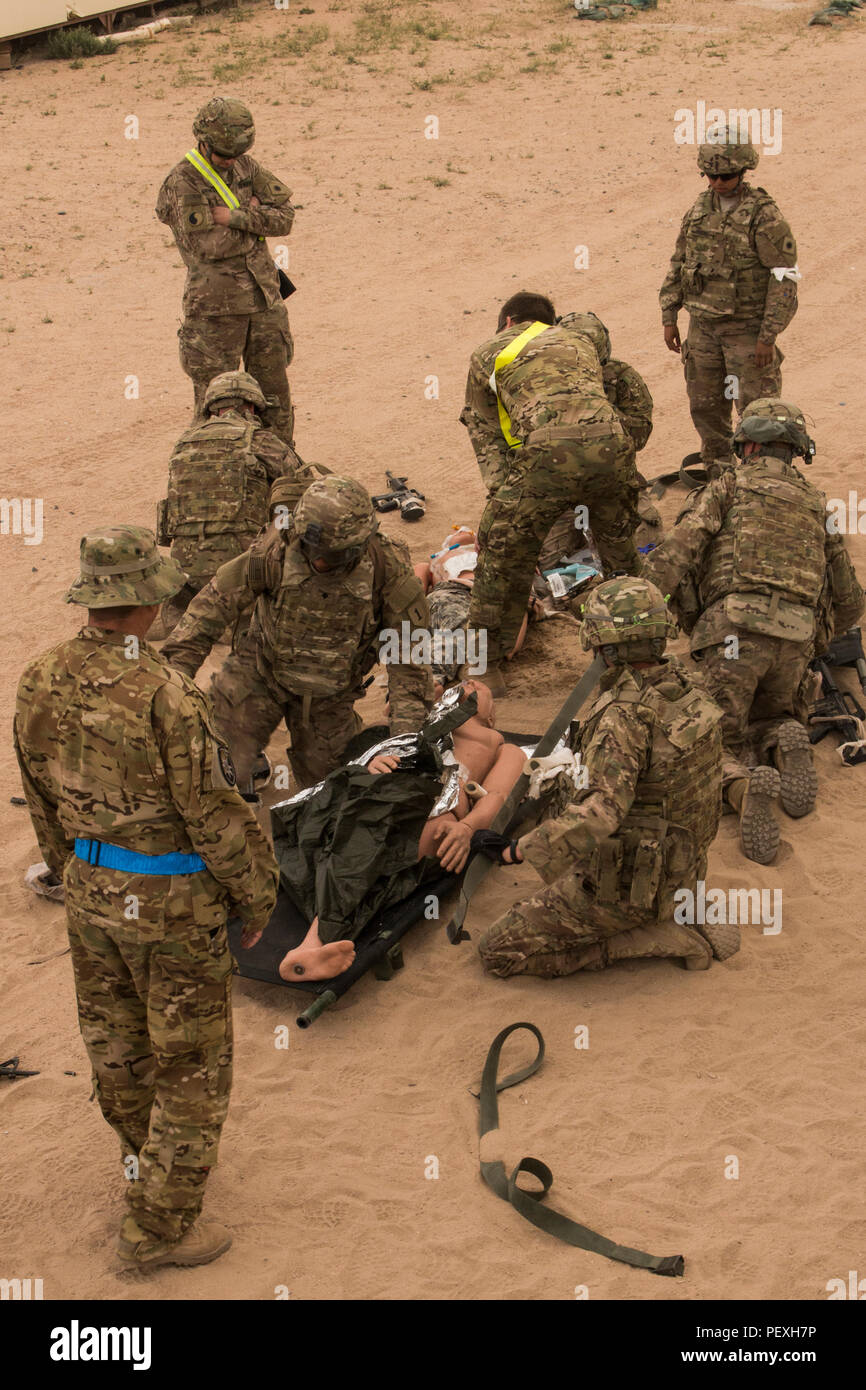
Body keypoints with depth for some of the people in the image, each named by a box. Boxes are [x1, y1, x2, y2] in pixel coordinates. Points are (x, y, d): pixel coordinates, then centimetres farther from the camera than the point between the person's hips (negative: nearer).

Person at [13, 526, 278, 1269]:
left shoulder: (41, 683, -6)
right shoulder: (165, 695, -27)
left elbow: (41, 797, 8)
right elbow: (217, 812, -21)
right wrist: (257, 898, -6)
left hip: (92, 891, 7)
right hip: (172, 902, -7)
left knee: (116, 1040, 24)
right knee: (189, 1060, 9)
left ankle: (145, 1152, 48)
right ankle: (159, 1224, 18)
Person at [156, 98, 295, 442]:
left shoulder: (245, 166, 5)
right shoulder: (182, 183, -13)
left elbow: (284, 216, -3)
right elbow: (209, 247, -21)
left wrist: (234, 217, -16)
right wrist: (252, 215, -10)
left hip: (264, 300, 6)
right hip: (216, 307, -6)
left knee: (275, 395, 12)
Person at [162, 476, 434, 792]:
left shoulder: (386, 568, -26)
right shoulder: (274, 552, -27)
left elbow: (409, 650, -18)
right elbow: (214, 603, -17)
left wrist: (406, 733, -24)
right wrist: (175, 671, -22)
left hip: (329, 693, 1)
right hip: (262, 673, -1)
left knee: (323, 779, 13)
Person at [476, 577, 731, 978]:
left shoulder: (625, 715, -27)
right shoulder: (685, 691, -1)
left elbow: (600, 814, -37)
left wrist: (515, 851, -30)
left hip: (624, 883, -9)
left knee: (497, 953, -2)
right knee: (551, 851, 33)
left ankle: (659, 937, -4)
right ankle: (670, 914, 13)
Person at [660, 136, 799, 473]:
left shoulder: (764, 215, -15)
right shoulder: (700, 210, 4)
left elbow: (785, 277, -16)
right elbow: (678, 265, 13)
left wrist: (768, 336, -19)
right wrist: (669, 318, 8)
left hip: (748, 327, -6)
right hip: (704, 326, 6)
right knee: (706, 406, 12)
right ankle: (718, 476, 27)